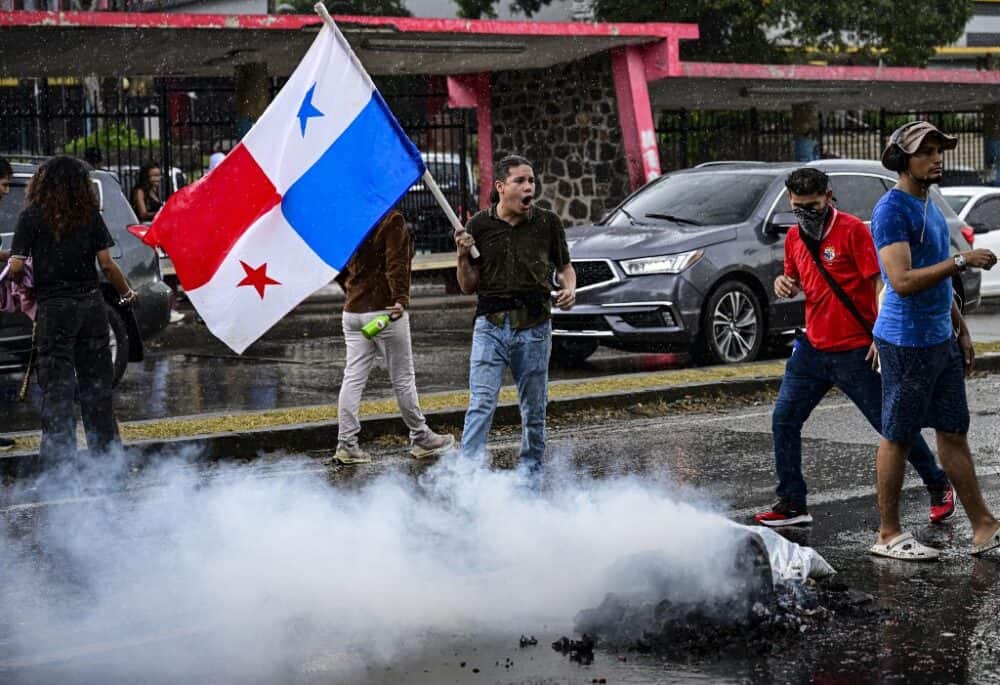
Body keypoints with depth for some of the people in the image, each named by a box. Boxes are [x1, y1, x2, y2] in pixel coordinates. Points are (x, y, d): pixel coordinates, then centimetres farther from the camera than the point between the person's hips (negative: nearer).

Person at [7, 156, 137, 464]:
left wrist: (18, 282, 14)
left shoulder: (31, 217, -3)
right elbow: (106, 264, -1)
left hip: (53, 308, -2)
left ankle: (59, 458, -1)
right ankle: (107, 452, 18)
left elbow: (16, 267, -8)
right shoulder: (90, 215, 2)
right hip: (90, 303, 2)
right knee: (96, 382, 12)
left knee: (57, 386, 2)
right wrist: (127, 292, 14)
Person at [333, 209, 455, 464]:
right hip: (384, 309, -6)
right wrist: (400, 299, -28)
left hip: (352, 311, 6)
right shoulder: (393, 220, -11)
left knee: (353, 377, 6)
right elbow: (396, 263, -22)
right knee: (403, 378, 5)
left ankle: (346, 444, 2)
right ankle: (421, 439, 17)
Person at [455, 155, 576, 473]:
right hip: (491, 325, -1)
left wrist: (569, 289, -4)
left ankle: (530, 473, 22)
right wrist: (463, 255, -13)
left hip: (535, 327, 1)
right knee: (481, 403, -12)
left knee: (534, 408, 8)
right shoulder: (479, 225, 2)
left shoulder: (547, 223, 4)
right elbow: (468, 286, 5)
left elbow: (564, 266, 17)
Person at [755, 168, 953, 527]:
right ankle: (792, 503, 9)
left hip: (855, 352, -6)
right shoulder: (794, 237, 9)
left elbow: (880, 281, -13)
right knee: (783, 419, 1)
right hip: (813, 347, 7)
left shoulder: (853, 230, -11)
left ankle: (939, 487, 20)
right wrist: (784, 283, -1)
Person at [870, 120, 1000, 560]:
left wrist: (961, 331, 20)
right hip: (906, 343, -9)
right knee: (898, 438, 0)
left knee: (953, 432, 11)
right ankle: (888, 535, 9)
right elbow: (903, 281, -25)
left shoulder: (930, 206, 15)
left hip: (941, 339, 9)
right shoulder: (892, 210, -15)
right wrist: (962, 261, -26)